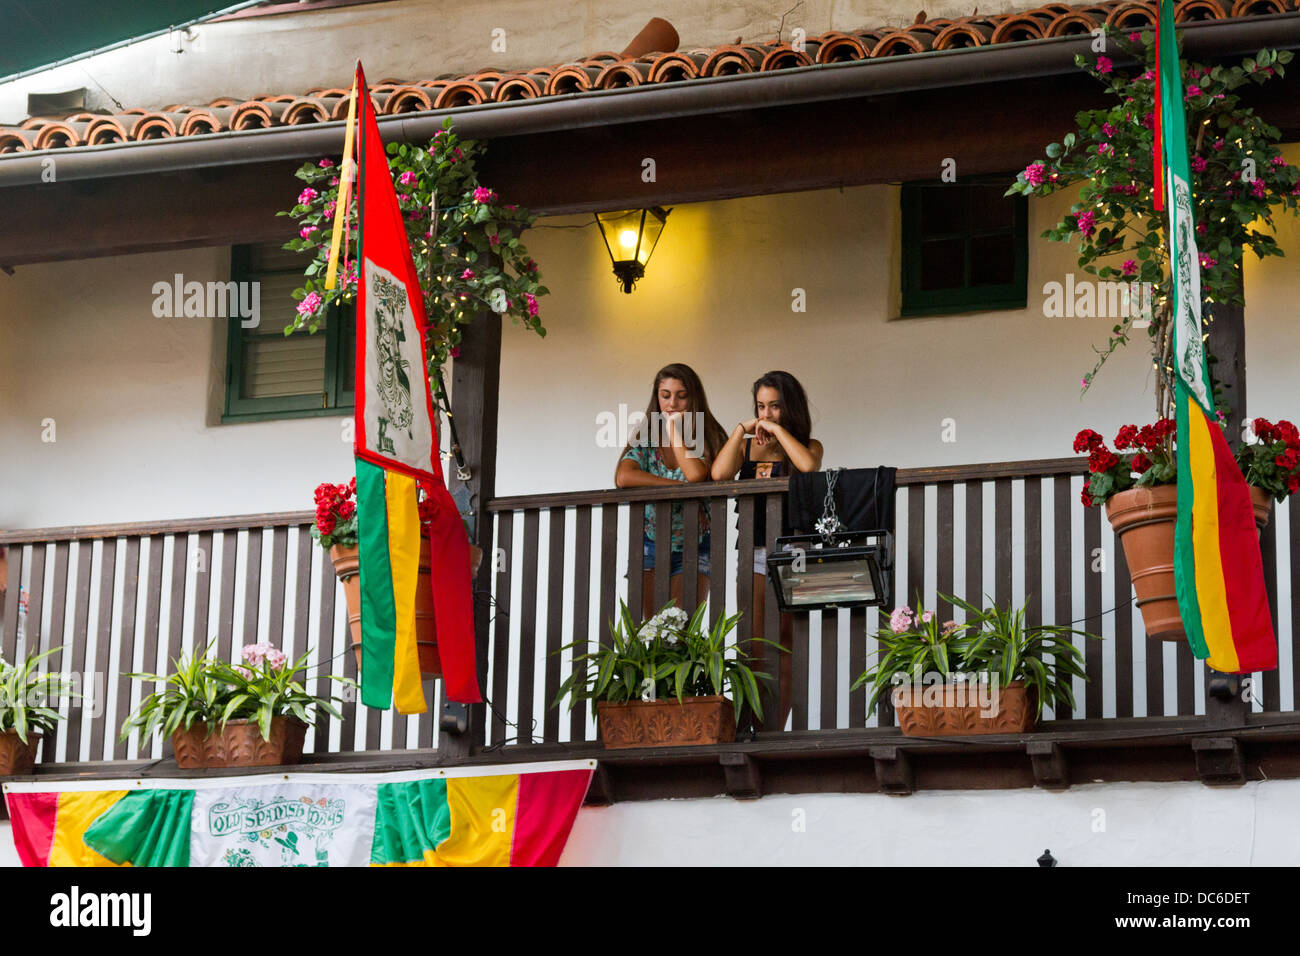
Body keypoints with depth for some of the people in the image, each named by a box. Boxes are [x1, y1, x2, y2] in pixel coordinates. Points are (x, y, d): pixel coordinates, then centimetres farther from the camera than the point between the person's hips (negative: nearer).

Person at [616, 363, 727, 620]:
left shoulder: (709, 439, -7)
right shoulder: (645, 439, -3)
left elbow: (697, 475, -27)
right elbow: (624, 477, -22)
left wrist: (675, 432, -16)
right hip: (651, 547, 2)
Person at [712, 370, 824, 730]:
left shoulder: (808, 445, 6)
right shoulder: (747, 446, 12)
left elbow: (809, 466, -19)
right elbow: (719, 474, -6)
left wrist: (778, 430, -9)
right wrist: (741, 430, -3)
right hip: (755, 553, 2)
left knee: (784, 645, 1)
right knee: (755, 643, -9)